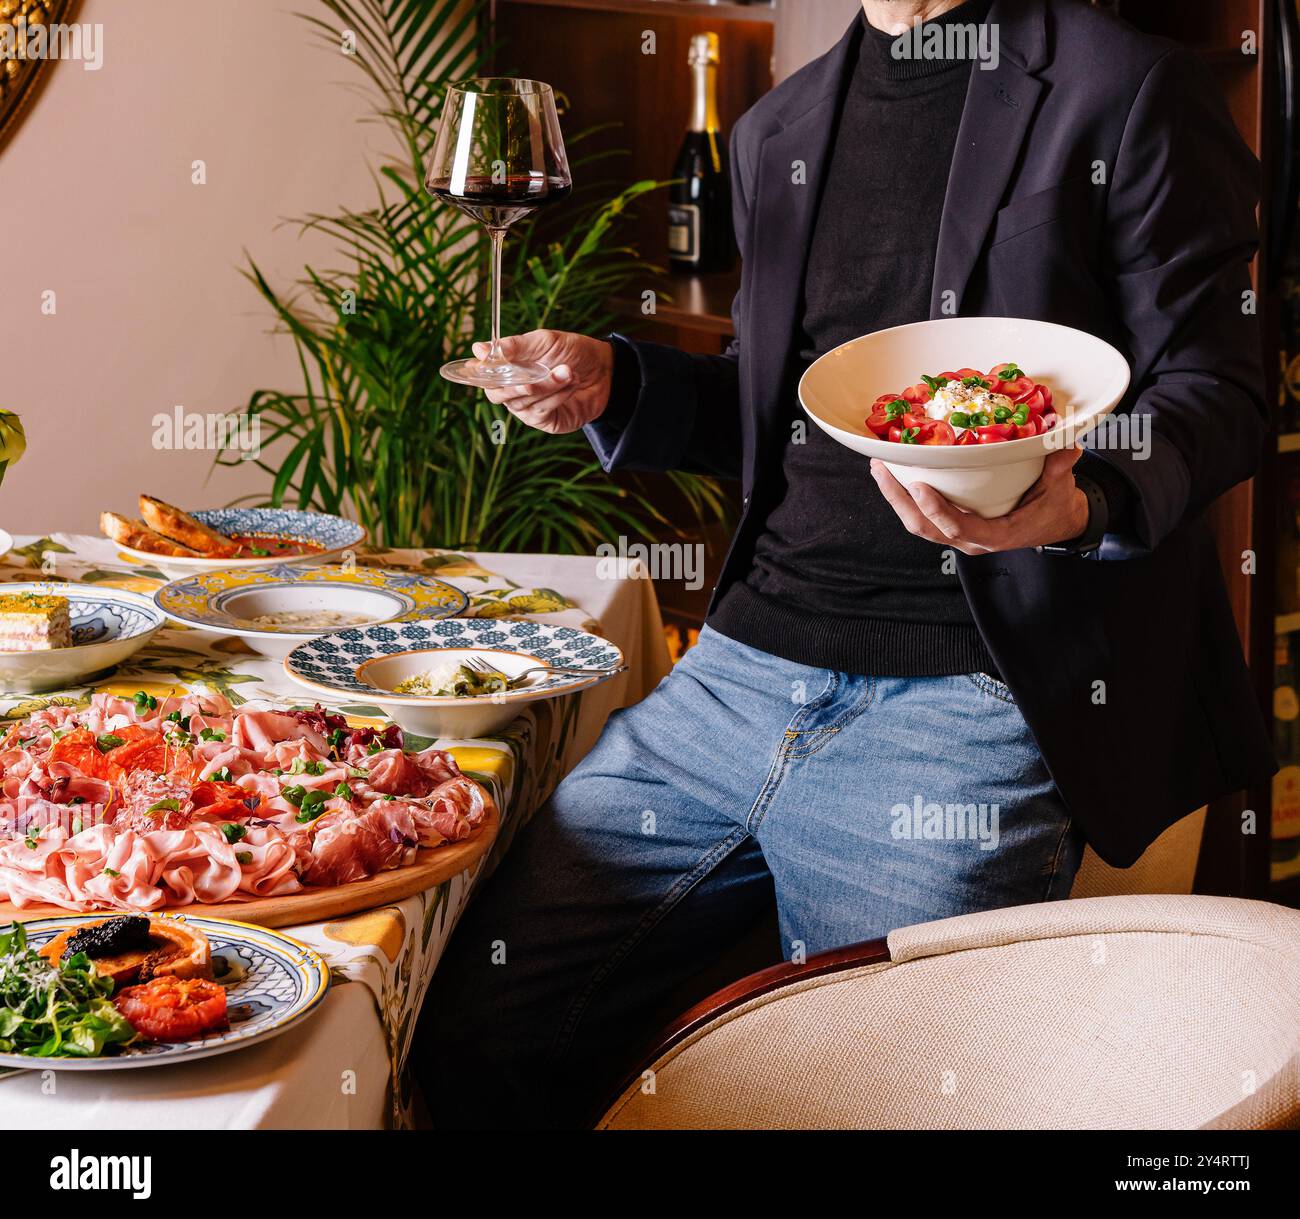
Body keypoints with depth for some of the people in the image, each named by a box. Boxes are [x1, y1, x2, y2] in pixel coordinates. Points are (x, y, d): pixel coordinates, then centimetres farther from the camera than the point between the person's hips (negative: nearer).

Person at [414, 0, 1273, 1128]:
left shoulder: (1129, 92, 0)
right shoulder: (776, 133, 21)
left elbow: (1217, 388, -3)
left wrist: (1082, 504, -25)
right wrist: (609, 382, 7)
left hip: (967, 698, -6)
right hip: (743, 671, 6)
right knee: (470, 1038, 2)